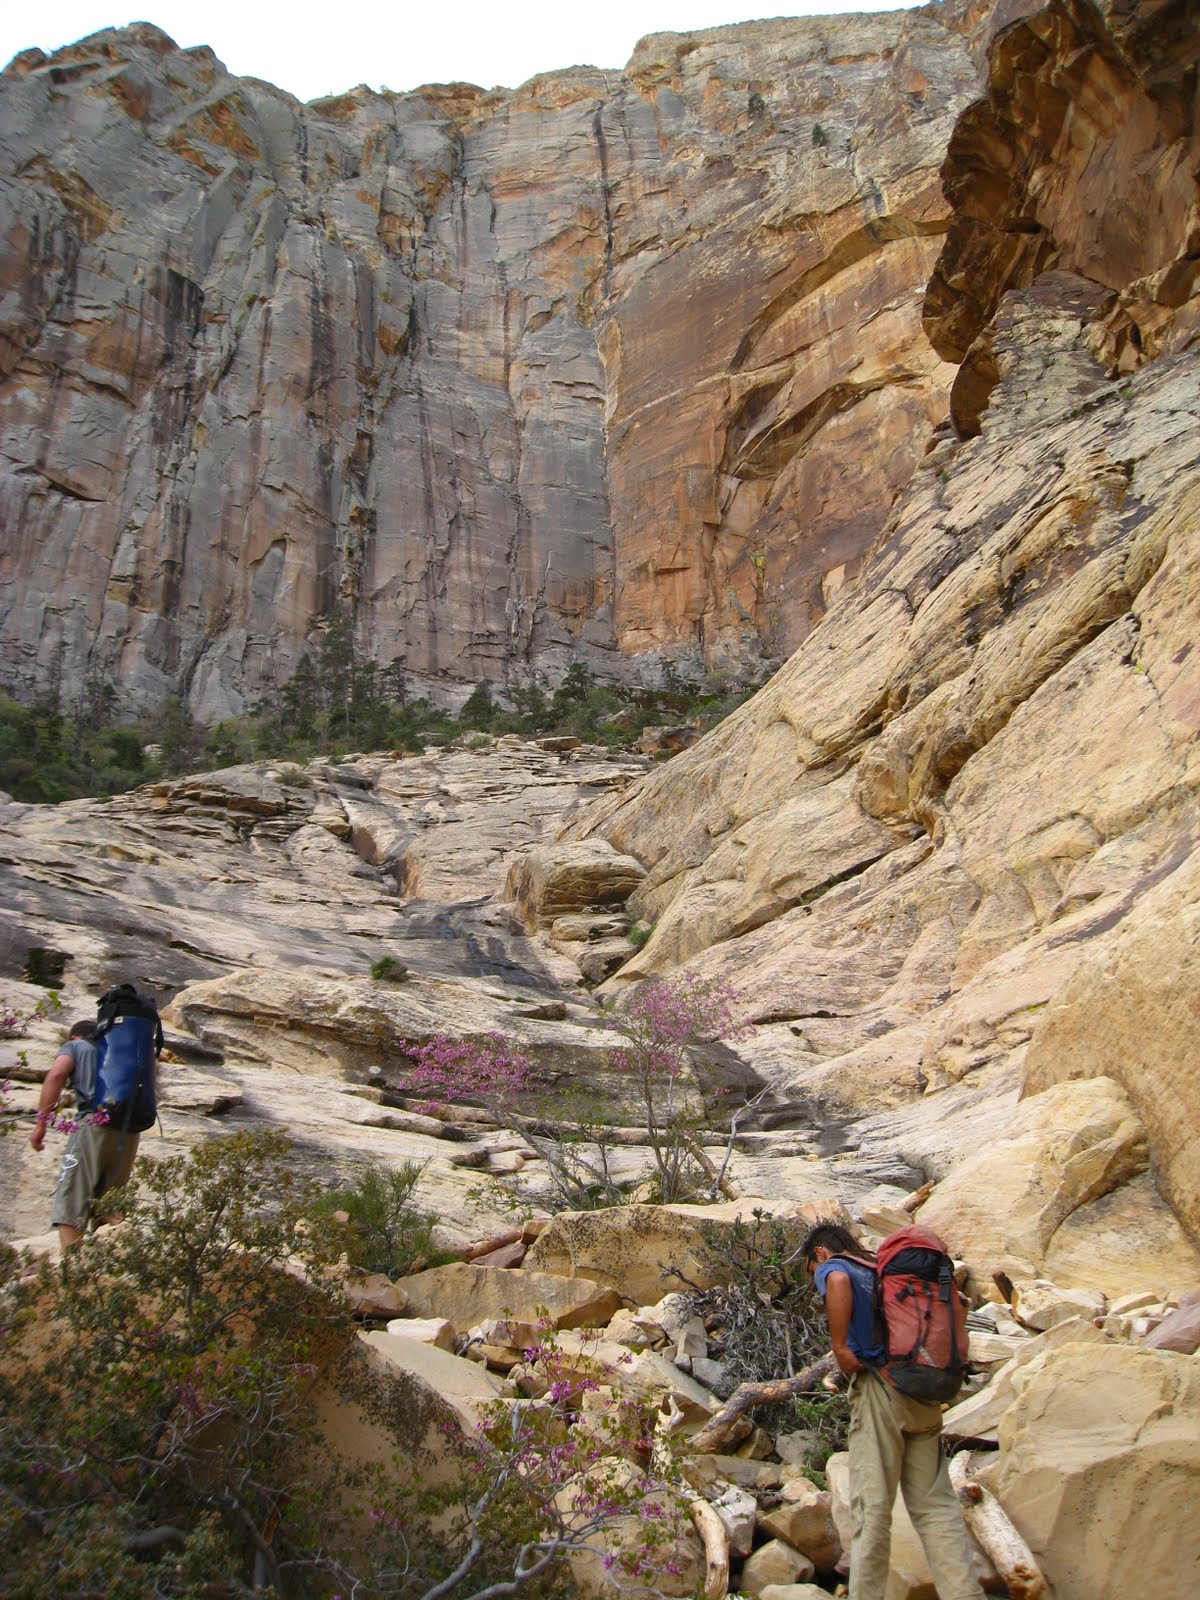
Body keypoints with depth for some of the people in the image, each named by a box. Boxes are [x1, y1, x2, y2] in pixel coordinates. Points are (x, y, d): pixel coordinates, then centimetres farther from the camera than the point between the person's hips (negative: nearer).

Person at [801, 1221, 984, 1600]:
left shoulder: (832, 1267, 4)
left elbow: (838, 1281, -22)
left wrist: (839, 1347, -15)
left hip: (879, 1388, -6)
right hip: (924, 1397, 6)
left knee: (871, 1505, -3)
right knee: (936, 1505, 7)